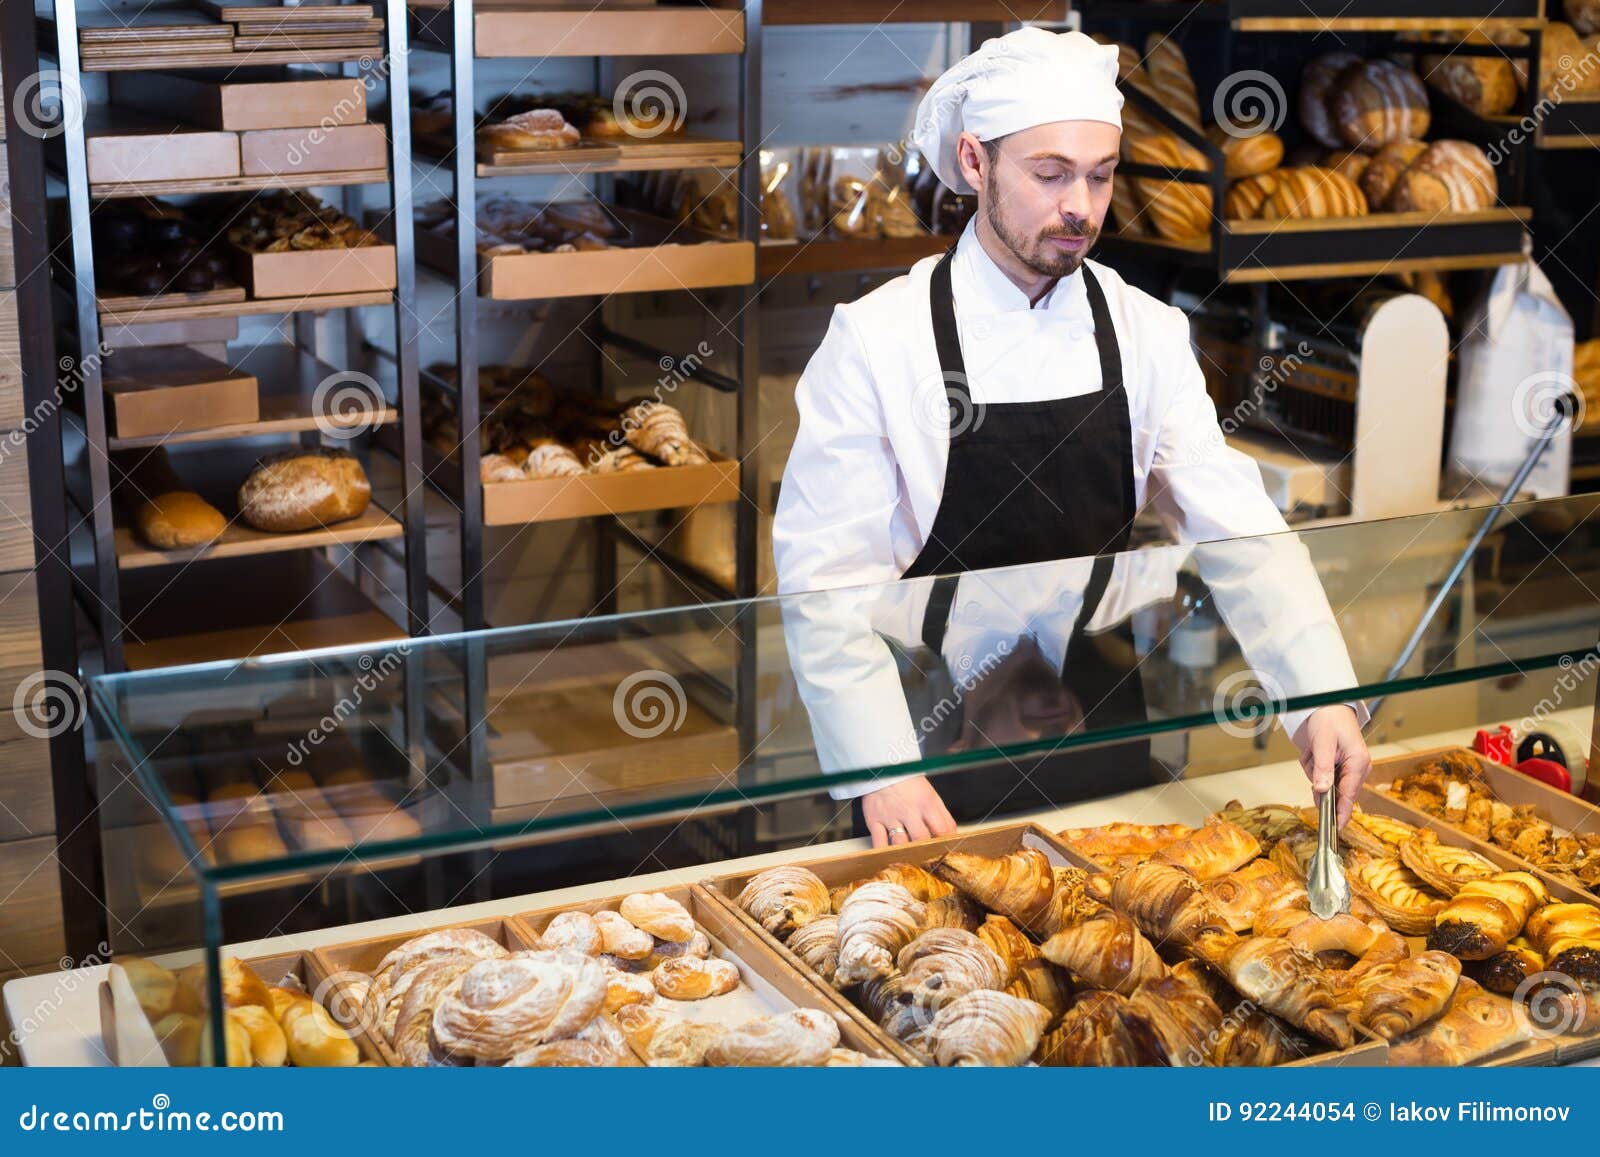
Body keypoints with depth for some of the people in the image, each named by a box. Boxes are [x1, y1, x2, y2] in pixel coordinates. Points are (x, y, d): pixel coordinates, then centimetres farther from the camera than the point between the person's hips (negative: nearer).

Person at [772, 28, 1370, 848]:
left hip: (1104, 742, 4)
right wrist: (882, 773, -21)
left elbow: (1239, 531, -7)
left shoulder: (1147, 334, -2)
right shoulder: (877, 341, -14)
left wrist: (1322, 696, -21)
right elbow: (828, 579, -14)